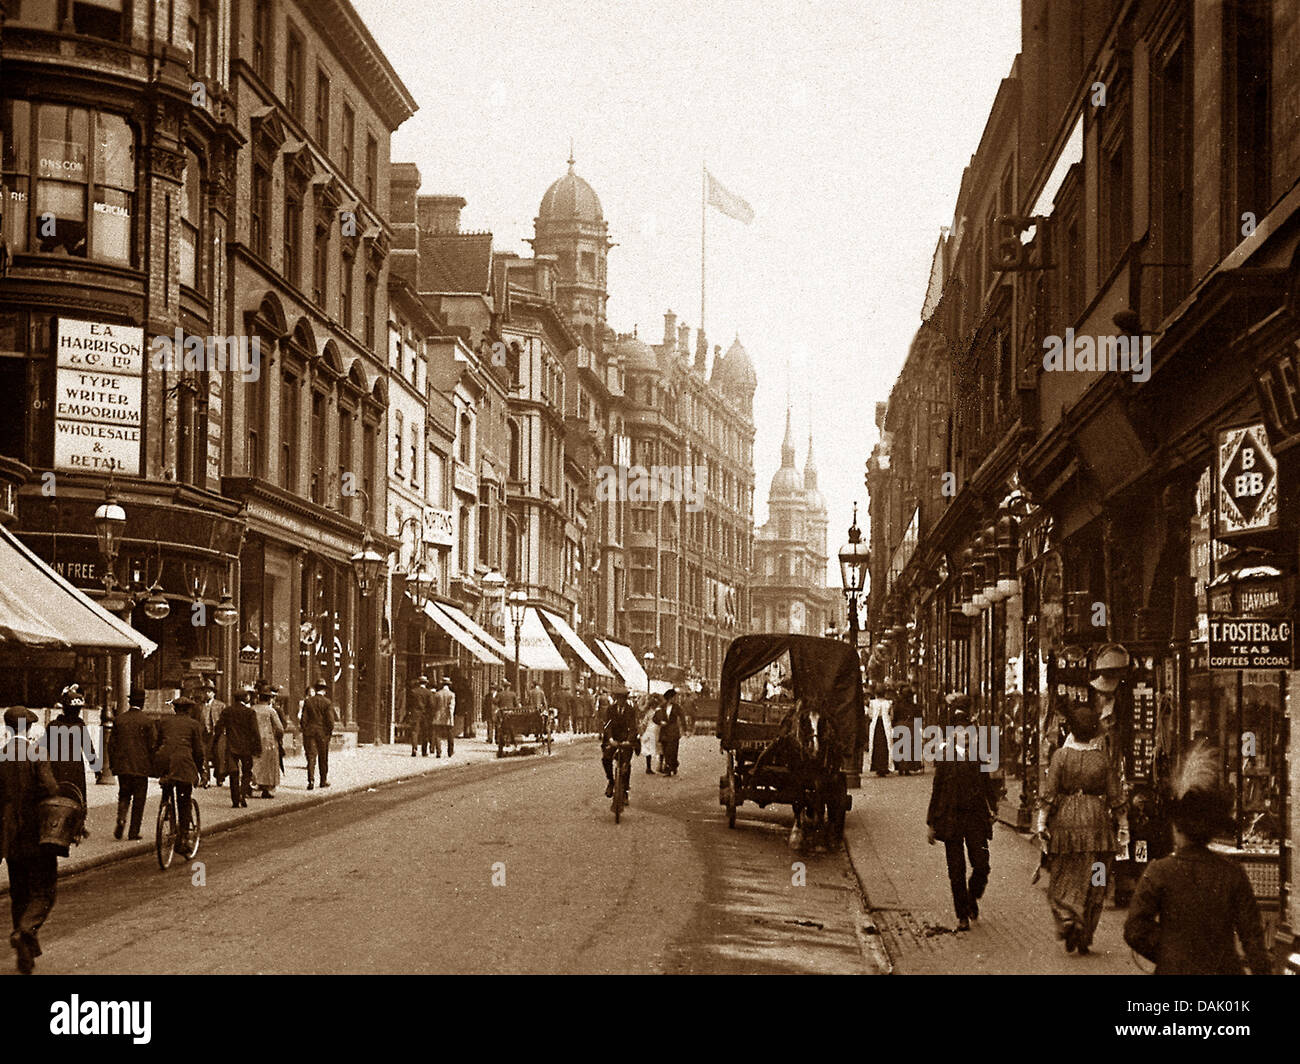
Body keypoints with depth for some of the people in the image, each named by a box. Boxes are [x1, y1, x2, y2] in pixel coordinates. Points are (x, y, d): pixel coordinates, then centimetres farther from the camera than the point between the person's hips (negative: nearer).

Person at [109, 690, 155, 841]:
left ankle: (121, 819, -12)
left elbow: (112, 743, 7)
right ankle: (134, 832, 5)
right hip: (141, 766, -3)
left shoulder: (119, 720, 2)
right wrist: (152, 764, 6)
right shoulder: (146, 722, -7)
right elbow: (153, 744, -6)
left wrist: (112, 764, 15)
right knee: (139, 800, 5)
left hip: (122, 766, 3)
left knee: (124, 795, 15)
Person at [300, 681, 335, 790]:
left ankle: (311, 780, -12)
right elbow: (330, 720, -10)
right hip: (323, 733, -1)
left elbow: (303, 719, 0)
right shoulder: (327, 703, -6)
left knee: (311, 757, 0)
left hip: (309, 732, 1)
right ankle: (323, 780, 20)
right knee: (323, 758, 11)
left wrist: (305, 730, 10)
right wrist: (330, 731, 4)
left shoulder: (308, 702, 1)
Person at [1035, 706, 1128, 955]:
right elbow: (1115, 796, 1)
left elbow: (1050, 792, -8)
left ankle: (1066, 920, -13)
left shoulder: (1061, 755, -5)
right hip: (1097, 822, 1)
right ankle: (1084, 937, 10)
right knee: (1092, 883, 9)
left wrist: (1042, 821, -2)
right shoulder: (1103, 757, -2)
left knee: (1063, 880, 10)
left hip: (1065, 822, -1)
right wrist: (1123, 826, 9)